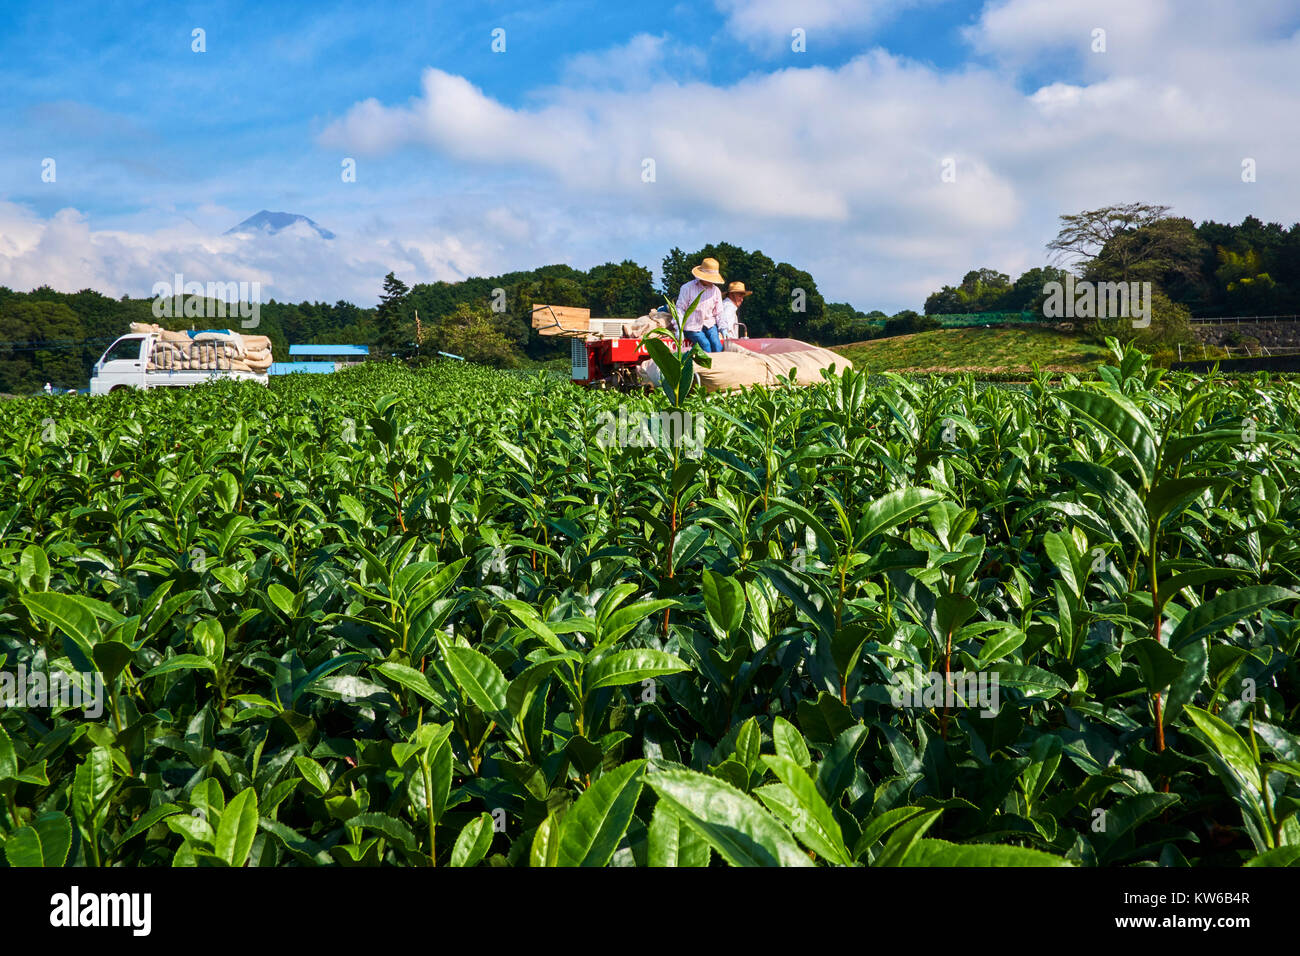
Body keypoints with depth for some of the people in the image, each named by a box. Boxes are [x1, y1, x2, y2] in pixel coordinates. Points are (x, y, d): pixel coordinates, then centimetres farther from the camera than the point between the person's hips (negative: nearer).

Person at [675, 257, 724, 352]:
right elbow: (680, 309, -2)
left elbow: (718, 312, 15)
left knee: (717, 346, -20)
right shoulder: (688, 288, -3)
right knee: (706, 345, -24)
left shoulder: (715, 290, 9)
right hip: (693, 326, -3)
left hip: (709, 324, 3)